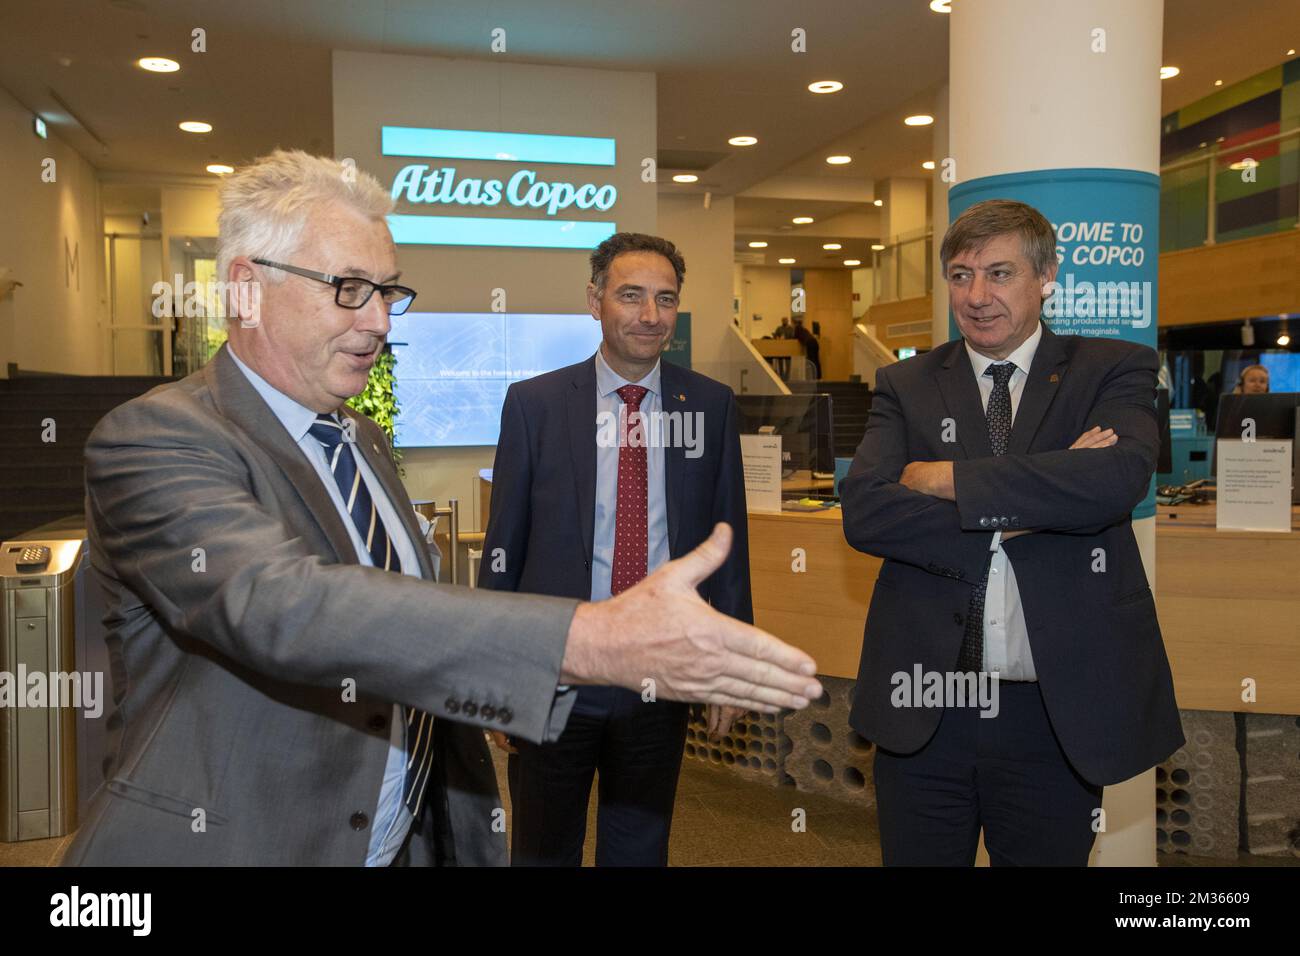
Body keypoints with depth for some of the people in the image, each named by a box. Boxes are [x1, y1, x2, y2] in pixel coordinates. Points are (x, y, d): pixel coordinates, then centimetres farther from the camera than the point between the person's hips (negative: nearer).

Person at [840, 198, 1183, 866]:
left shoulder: (1114, 370, 2)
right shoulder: (905, 386, 5)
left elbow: (1120, 477, -19)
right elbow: (862, 511, -10)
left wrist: (946, 479, -14)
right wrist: (1024, 507, -17)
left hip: (1059, 708, 0)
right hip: (924, 708, 1)